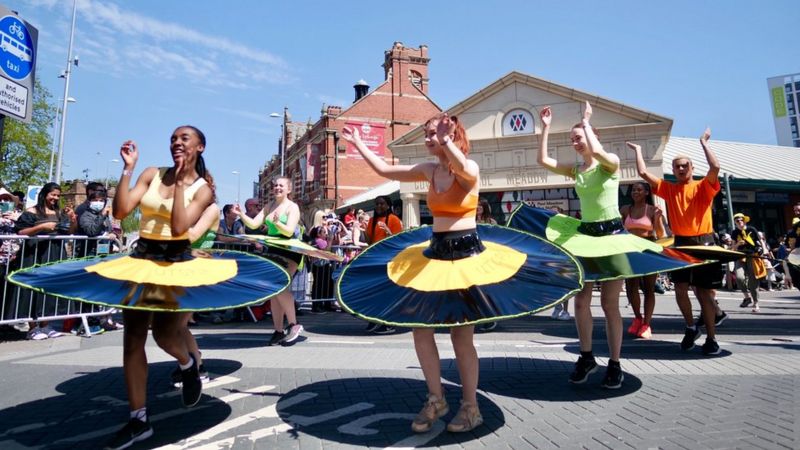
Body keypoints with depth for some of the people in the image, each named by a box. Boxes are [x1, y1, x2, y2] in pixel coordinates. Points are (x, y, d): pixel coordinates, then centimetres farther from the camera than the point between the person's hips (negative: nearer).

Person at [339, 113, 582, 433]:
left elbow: (464, 170, -35)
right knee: (420, 329, 6)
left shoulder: (470, 169, -9)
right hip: (434, 254, 7)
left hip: (467, 255, -6)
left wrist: (446, 141, -49)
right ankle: (436, 400, 25)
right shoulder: (429, 170, 8)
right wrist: (358, 144, 10)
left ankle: (470, 407, 22)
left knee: (461, 335, 1)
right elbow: (385, 170, 11)